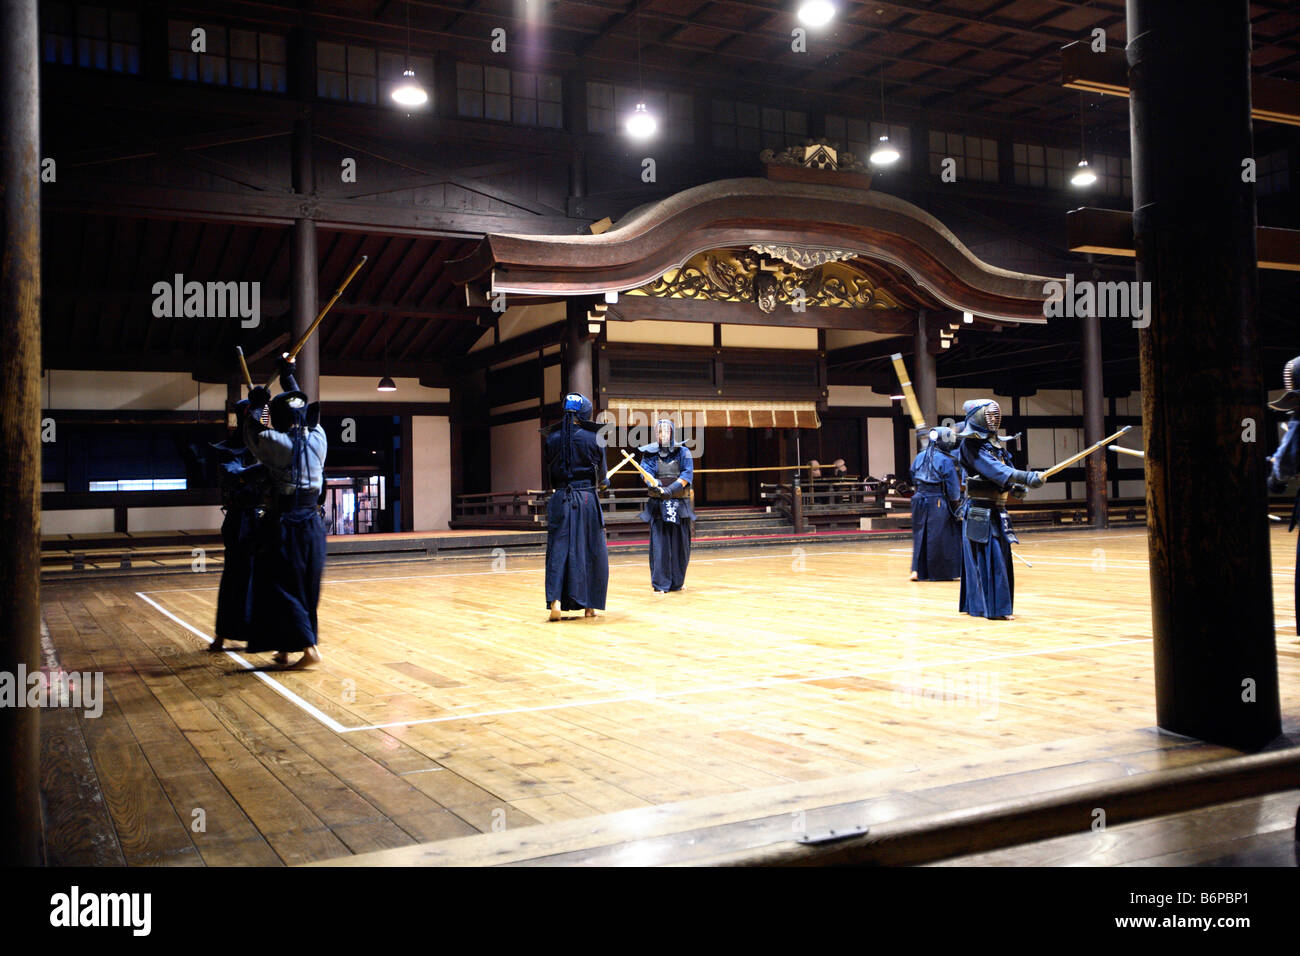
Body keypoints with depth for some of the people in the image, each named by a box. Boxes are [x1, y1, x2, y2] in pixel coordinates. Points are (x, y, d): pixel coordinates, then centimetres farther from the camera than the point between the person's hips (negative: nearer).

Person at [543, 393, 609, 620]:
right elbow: (601, 474, 5)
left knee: (558, 550, 4)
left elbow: (549, 471, 8)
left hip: (560, 499, 2)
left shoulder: (552, 438, 2)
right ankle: (589, 606, 14)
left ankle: (555, 600, -12)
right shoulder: (594, 438, -4)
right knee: (591, 551, 8)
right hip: (587, 499, -2)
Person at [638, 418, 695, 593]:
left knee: (680, 544, 5)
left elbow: (687, 474, -6)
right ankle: (660, 584, -3)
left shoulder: (683, 452, 6)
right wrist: (655, 486, -30)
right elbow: (646, 473, -8)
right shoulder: (649, 454, 6)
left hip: (680, 505, 1)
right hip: (658, 505, -1)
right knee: (659, 543, -7)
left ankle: (677, 582, 19)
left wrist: (671, 489, -21)